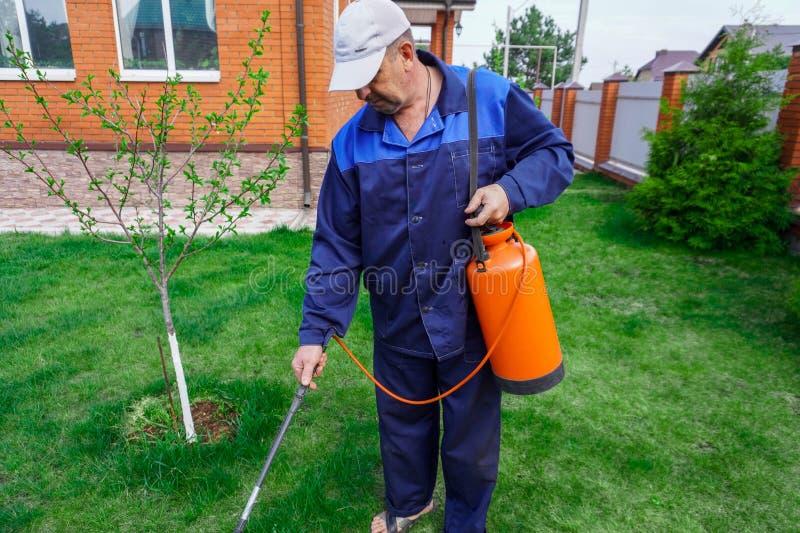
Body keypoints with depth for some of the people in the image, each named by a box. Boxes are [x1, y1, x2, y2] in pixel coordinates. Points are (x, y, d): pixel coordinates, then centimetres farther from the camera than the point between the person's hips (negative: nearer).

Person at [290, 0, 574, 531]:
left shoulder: (491, 97, -11)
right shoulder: (352, 141, -4)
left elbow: (555, 153, -1)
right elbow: (336, 243, -3)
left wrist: (511, 189, -24)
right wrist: (315, 333, -5)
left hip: (473, 318, -2)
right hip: (397, 324, 3)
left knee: (470, 440, 17)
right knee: (402, 425, 24)